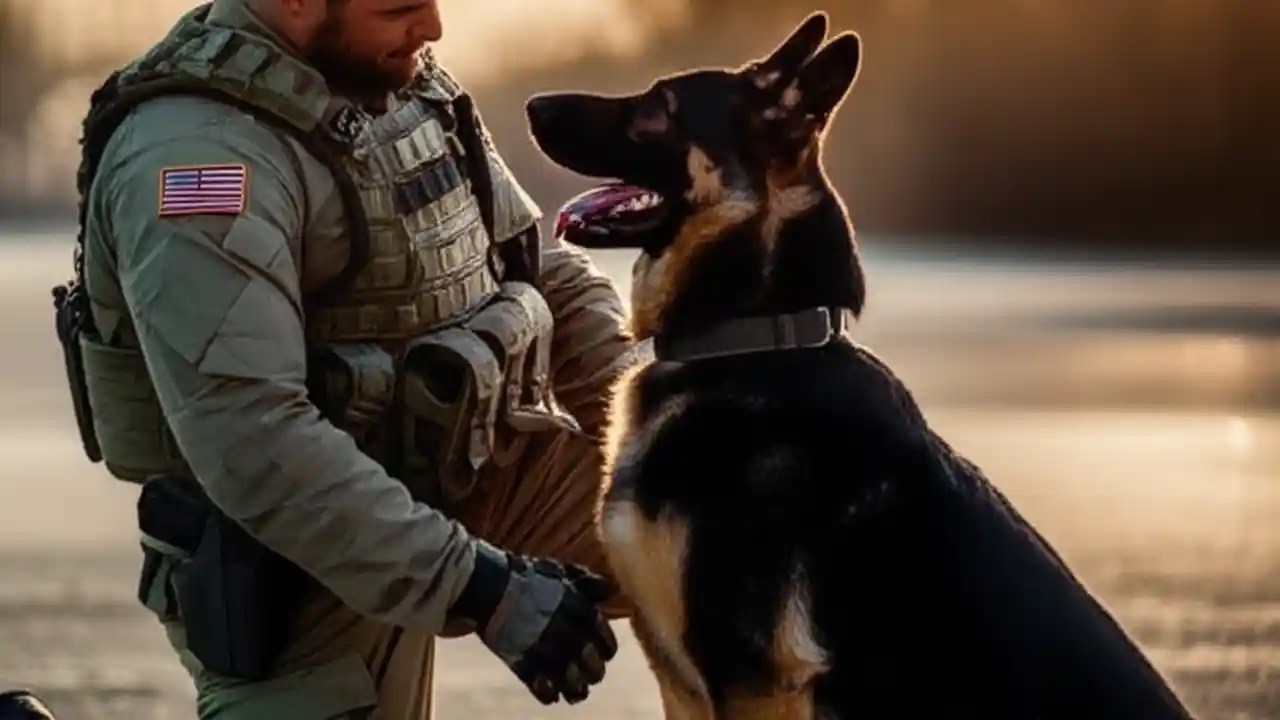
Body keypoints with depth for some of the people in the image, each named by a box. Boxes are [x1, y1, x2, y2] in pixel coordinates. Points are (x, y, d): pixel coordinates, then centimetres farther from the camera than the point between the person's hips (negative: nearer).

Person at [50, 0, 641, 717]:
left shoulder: (404, 82, 4)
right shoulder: (201, 147, -24)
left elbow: (540, 267, 14)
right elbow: (251, 441, -32)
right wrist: (480, 586, -32)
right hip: (312, 560, -8)